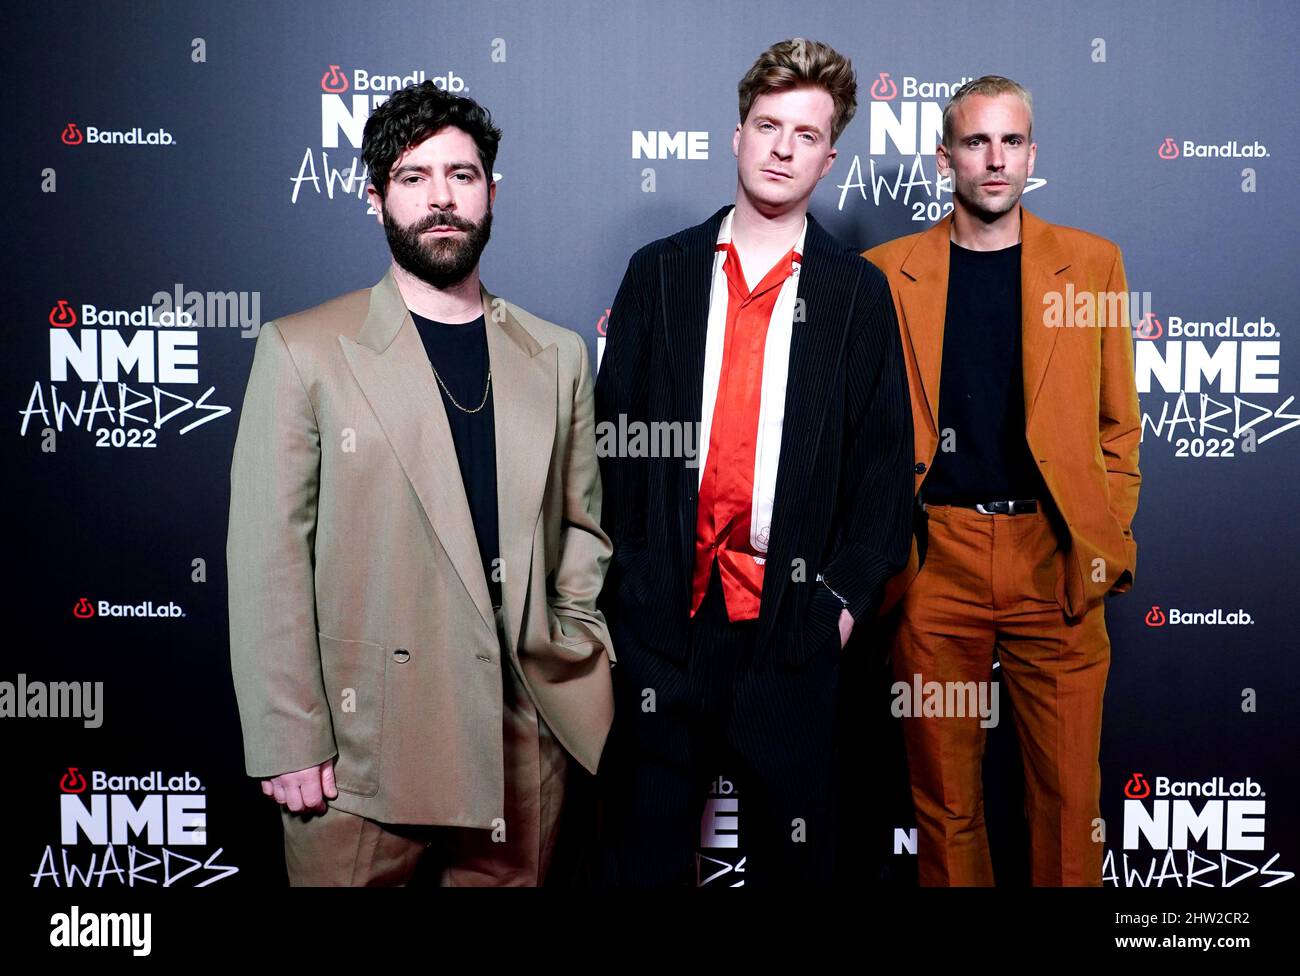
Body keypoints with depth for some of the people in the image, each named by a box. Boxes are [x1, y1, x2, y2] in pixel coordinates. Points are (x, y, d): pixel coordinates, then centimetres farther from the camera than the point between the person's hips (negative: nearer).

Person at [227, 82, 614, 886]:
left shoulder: (557, 355, 9)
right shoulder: (303, 350, -2)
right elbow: (269, 561, -5)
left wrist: (581, 656, 4)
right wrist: (289, 744, -8)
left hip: (526, 742, 3)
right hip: (363, 752, -3)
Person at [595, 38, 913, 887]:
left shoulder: (859, 292, 5)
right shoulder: (660, 272, 7)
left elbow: (884, 454, 4)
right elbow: (614, 429, 6)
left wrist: (848, 593, -3)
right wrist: (620, 575, 0)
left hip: (792, 616, 0)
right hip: (661, 606, 1)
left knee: (793, 840, 12)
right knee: (647, 837, 12)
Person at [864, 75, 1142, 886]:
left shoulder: (1092, 263, 8)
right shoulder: (886, 273, 5)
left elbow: (1118, 422, 10)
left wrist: (1112, 540, 2)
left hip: (1057, 558, 1)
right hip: (936, 559, 0)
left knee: (1070, 794, 6)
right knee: (945, 795, 10)